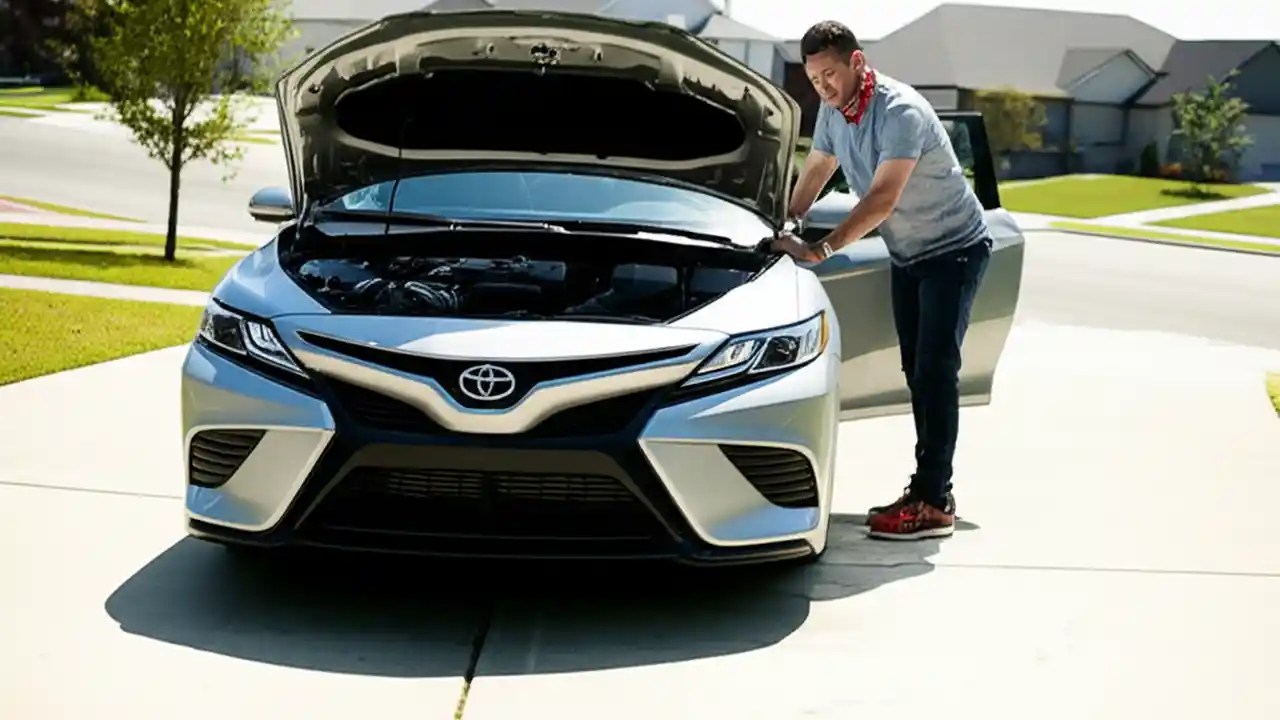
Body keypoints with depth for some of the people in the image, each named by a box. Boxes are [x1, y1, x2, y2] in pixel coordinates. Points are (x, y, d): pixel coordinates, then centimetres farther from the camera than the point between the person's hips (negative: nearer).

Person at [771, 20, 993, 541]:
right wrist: (785, 229, 10)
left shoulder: (900, 112, -28)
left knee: (935, 369, -14)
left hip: (954, 249, -9)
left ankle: (932, 503, -16)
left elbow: (881, 201, -33)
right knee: (916, 371, 9)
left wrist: (819, 250, -33)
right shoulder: (833, 111, -2)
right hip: (906, 256, 9)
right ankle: (929, 489, 15)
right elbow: (815, 172, 14)